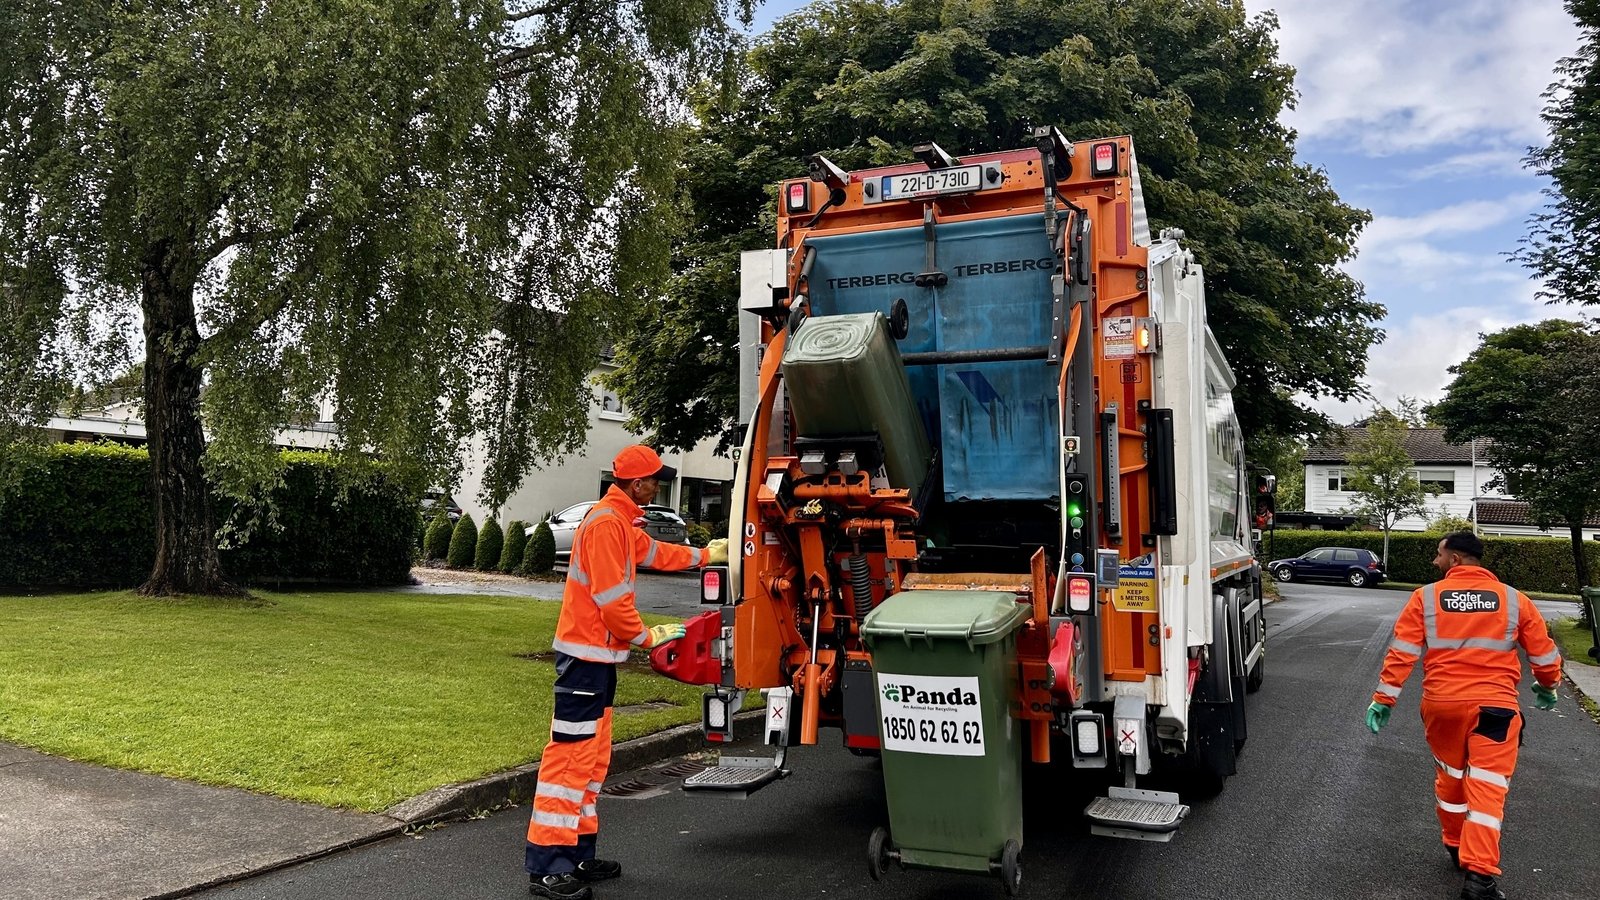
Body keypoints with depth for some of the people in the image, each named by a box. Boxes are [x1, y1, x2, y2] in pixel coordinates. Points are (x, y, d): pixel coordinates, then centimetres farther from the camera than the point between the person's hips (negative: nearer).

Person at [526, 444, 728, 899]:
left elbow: (656, 553, 32)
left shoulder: (620, 523, 15)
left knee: (592, 757, 14)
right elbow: (612, 598, -20)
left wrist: (707, 555, 39)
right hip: (585, 655, -11)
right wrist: (647, 637, -7)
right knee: (570, 755, -8)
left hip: (598, 656, 11)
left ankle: (578, 854, 21)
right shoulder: (605, 523, -17)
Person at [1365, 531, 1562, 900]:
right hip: (1494, 703, 0)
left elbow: (1401, 653, -5)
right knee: (1487, 786, 0)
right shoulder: (1515, 600, 3)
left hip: (1441, 702, 1)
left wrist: (1383, 699, 0)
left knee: (1449, 775, 20)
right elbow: (1544, 653, 11)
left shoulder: (1425, 597, -1)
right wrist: (1548, 687, 32)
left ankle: (1455, 846, 35)